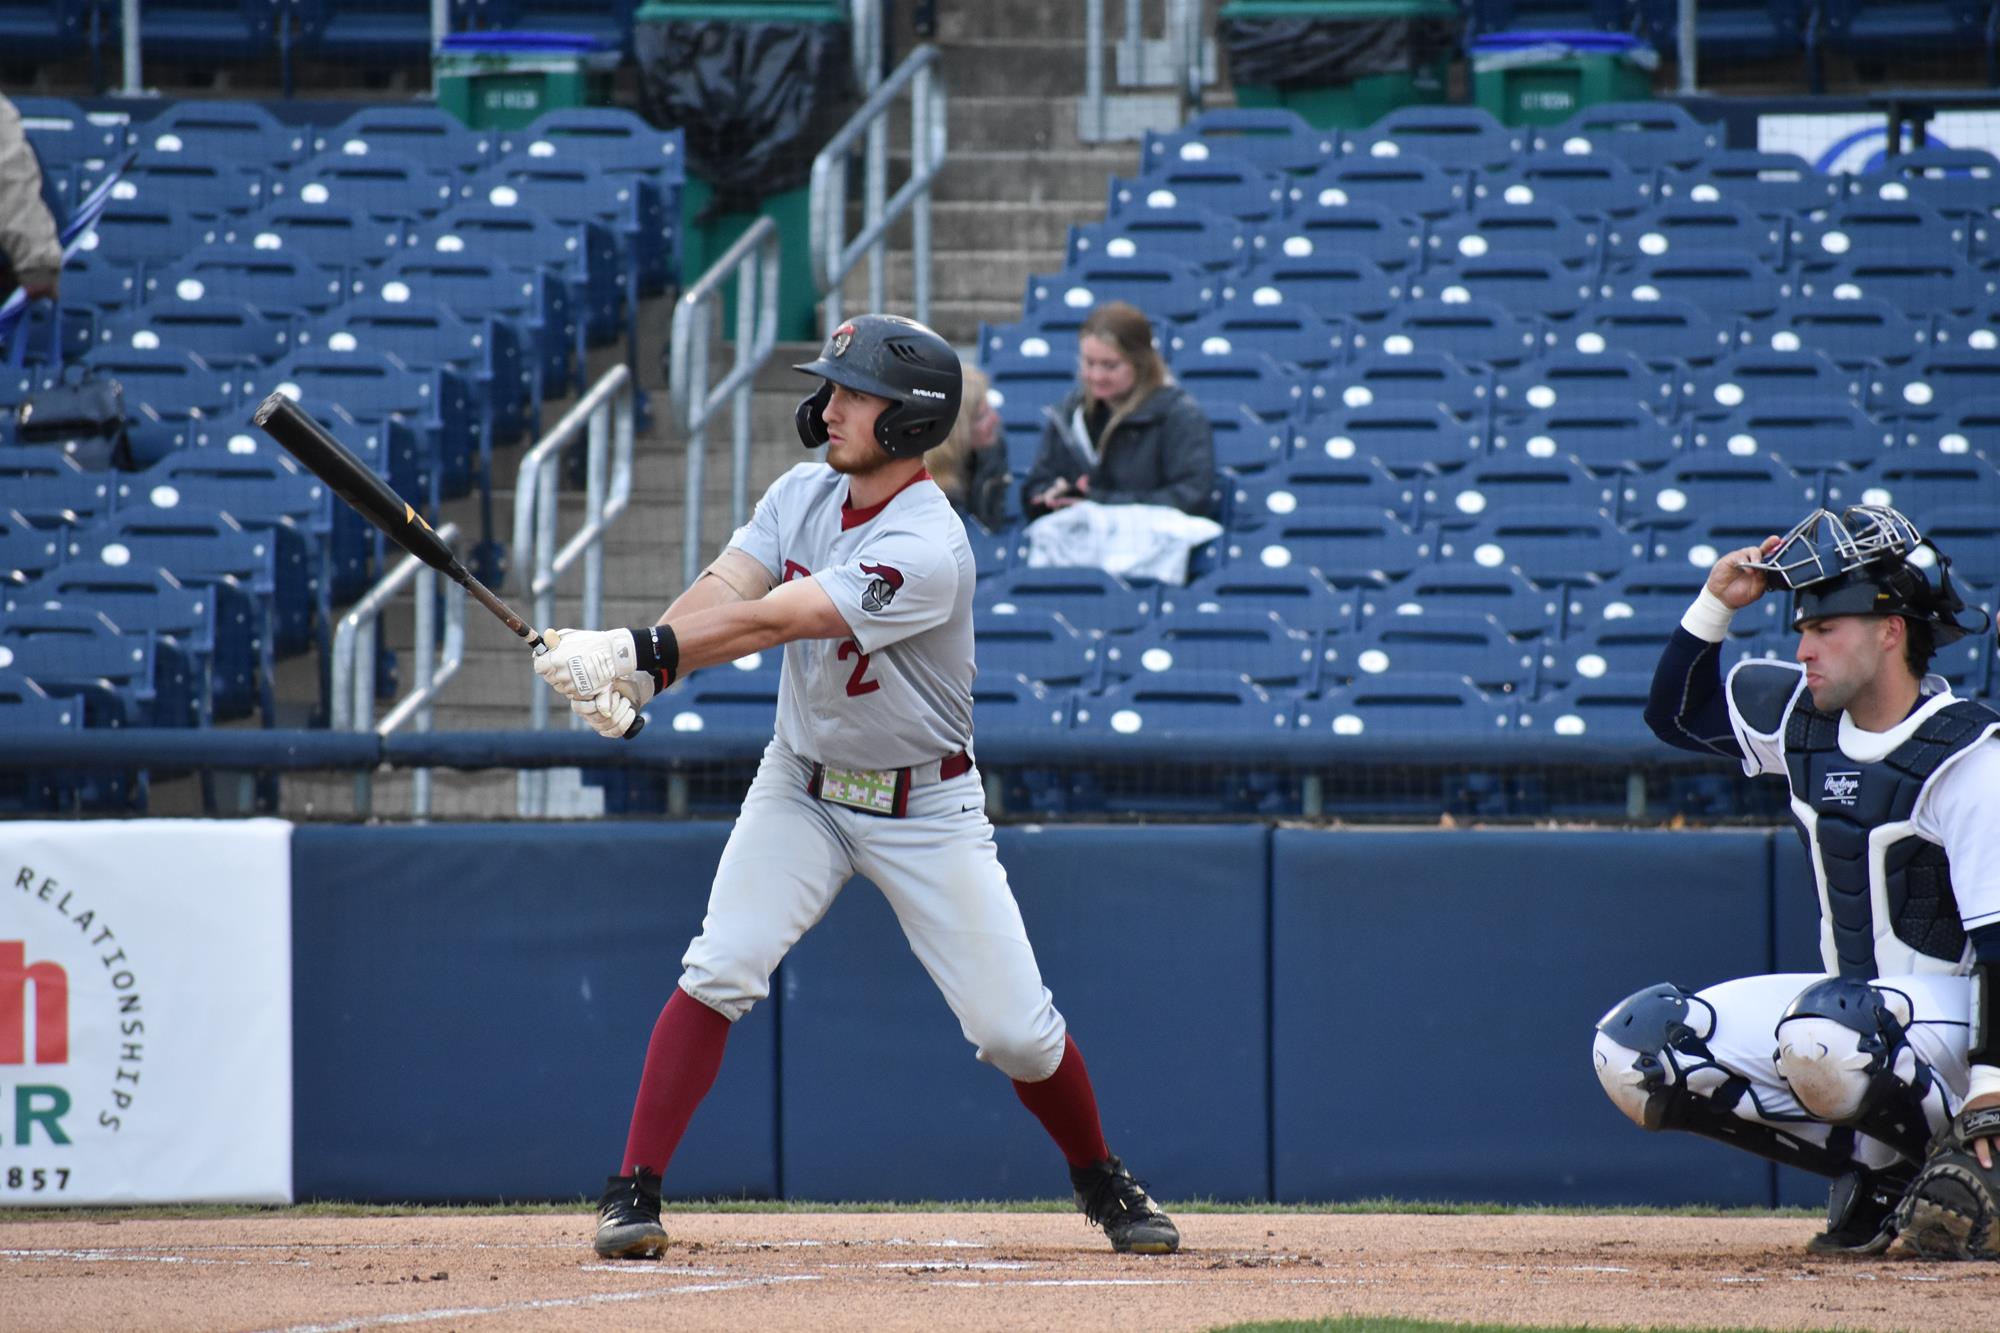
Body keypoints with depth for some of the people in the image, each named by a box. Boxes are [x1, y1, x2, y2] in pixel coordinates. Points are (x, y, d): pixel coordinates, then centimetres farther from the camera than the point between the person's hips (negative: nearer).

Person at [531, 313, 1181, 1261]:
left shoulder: (925, 550, -28)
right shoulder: (803, 496, -5)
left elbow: (766, 622, -35)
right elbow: (720, 592, -17)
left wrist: (636, 651, -42)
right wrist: (628, 673, -36)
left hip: (924, 809, -4)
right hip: (800, 789, 5)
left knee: (1015, 1030, -2)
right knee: (719, 970, -15)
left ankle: (1101, 1182, 25)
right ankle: (633, 1194, -13)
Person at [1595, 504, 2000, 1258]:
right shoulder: (1802, 715, 3)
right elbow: (1677, 714, 20)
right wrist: (1716, 604, 4)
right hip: (1854, 1001, 8)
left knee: (1822, 1037, -40)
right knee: (1630, 1050, -5)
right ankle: (1876, 1169, -2)